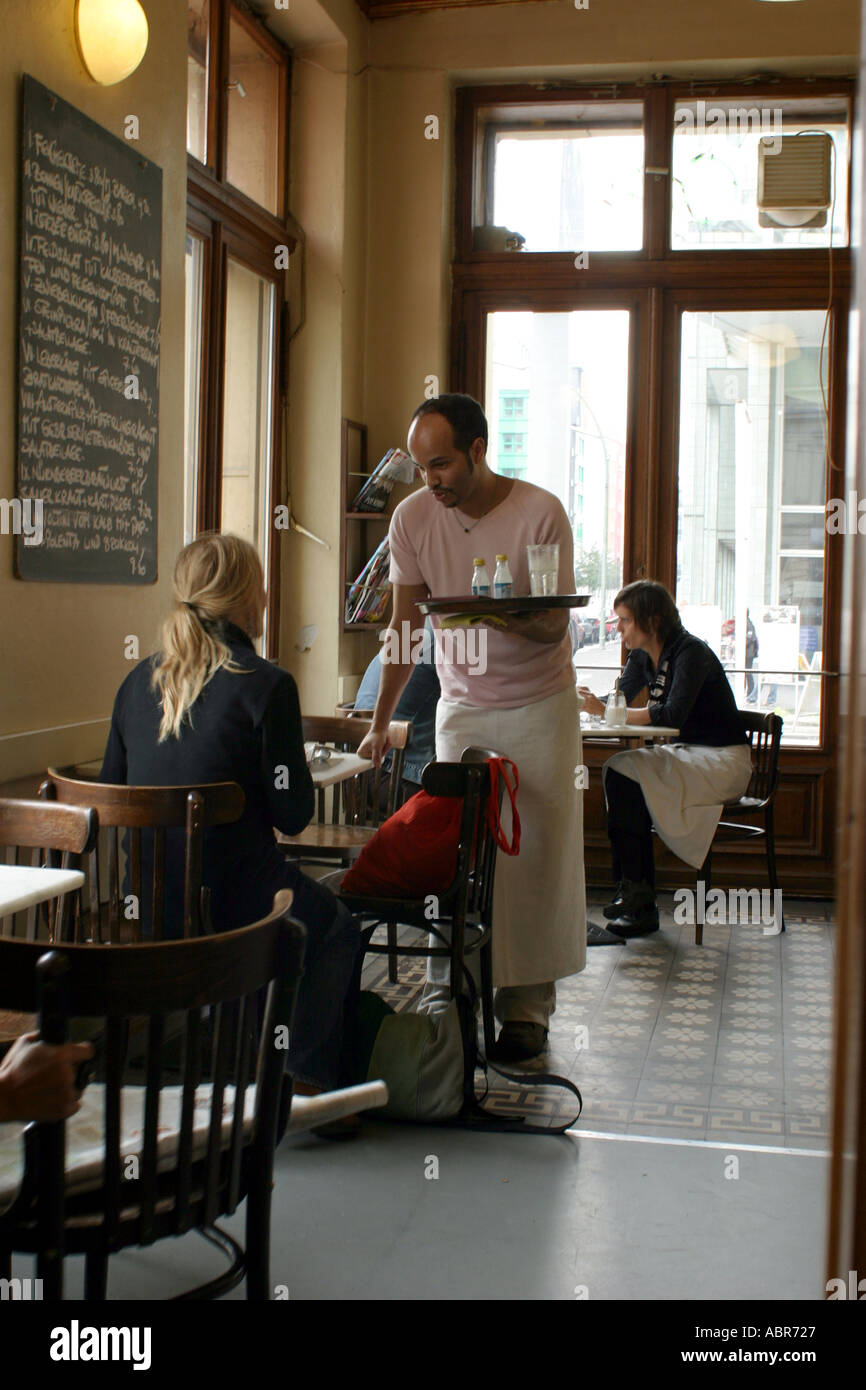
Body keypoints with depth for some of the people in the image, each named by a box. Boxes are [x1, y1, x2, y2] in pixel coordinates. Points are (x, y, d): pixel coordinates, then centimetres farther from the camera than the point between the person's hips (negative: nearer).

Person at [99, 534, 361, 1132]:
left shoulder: (139, 681, 4)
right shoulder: (266, 685, -14)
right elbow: (292, 814, -12)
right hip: (232, 907, -6)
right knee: (337, 929, 25)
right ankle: (307, 1083, 21)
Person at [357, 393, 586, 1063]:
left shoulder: (541, 513, -16)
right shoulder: (413, 517, -7)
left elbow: (555, 625, -14)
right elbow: (406, 625, 0)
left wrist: (502, 617, -36)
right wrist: (381, 720, -3)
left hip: (540, 705, -2)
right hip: (461, 703, 2)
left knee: (538, 849, -4)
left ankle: (527, 1003, 5)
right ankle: (448, 993, 5)